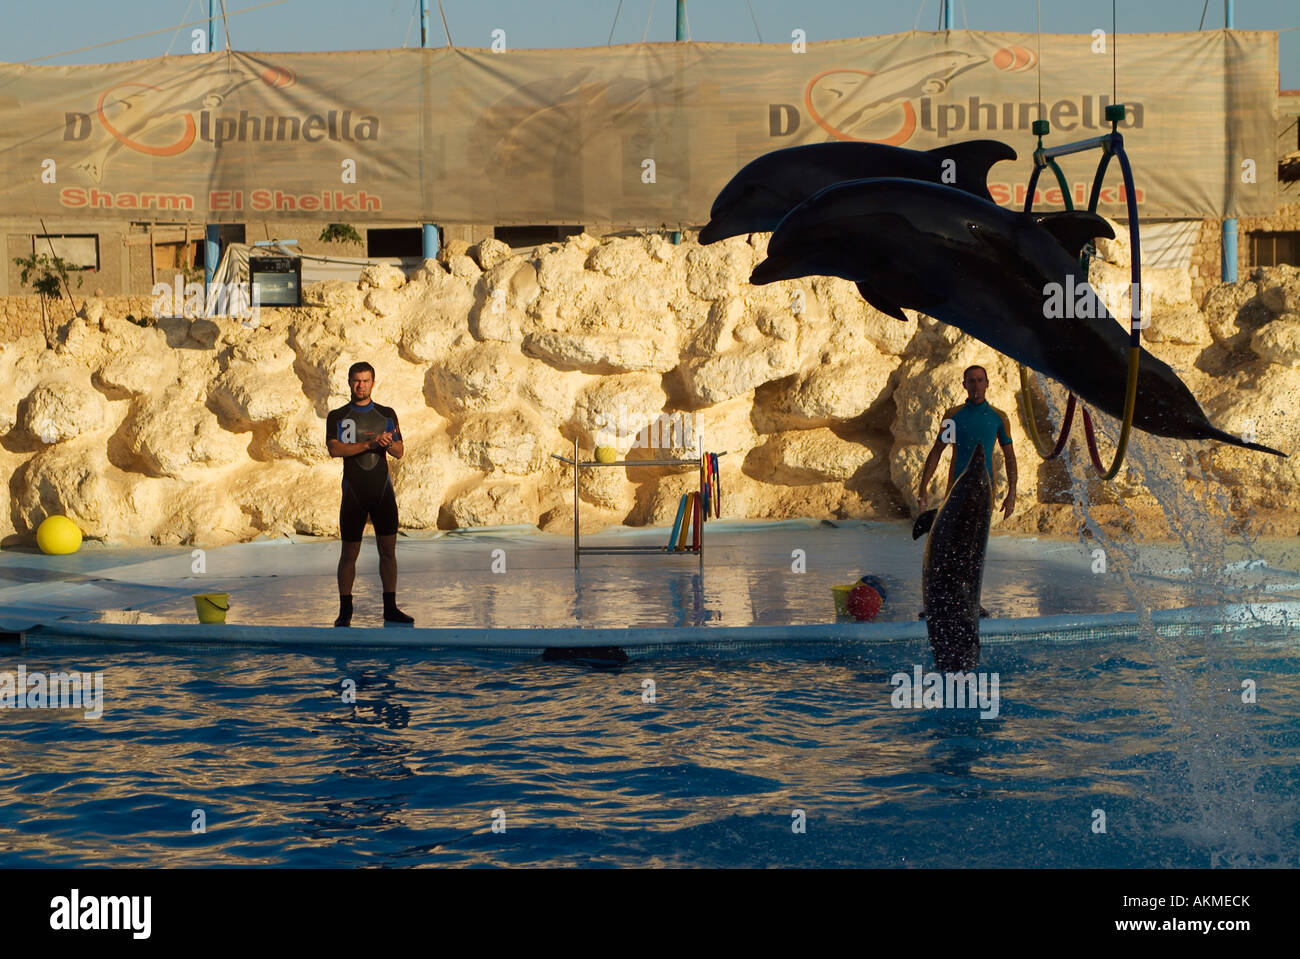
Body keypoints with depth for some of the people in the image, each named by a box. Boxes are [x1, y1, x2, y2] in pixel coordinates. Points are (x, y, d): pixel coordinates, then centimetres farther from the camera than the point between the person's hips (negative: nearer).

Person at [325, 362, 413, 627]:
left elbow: (400, 452, 6)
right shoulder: (337, 417, 4)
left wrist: (388, 443, -17)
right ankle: (345, 610, 8)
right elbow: (334, 448, -12)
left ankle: (390, 608, 6)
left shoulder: (387, 415, 10)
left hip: (382, 489, 2)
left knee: (388, 548, 0)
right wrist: (368, 444, -20)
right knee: (349, 552, 1)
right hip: (354, 492, -2)